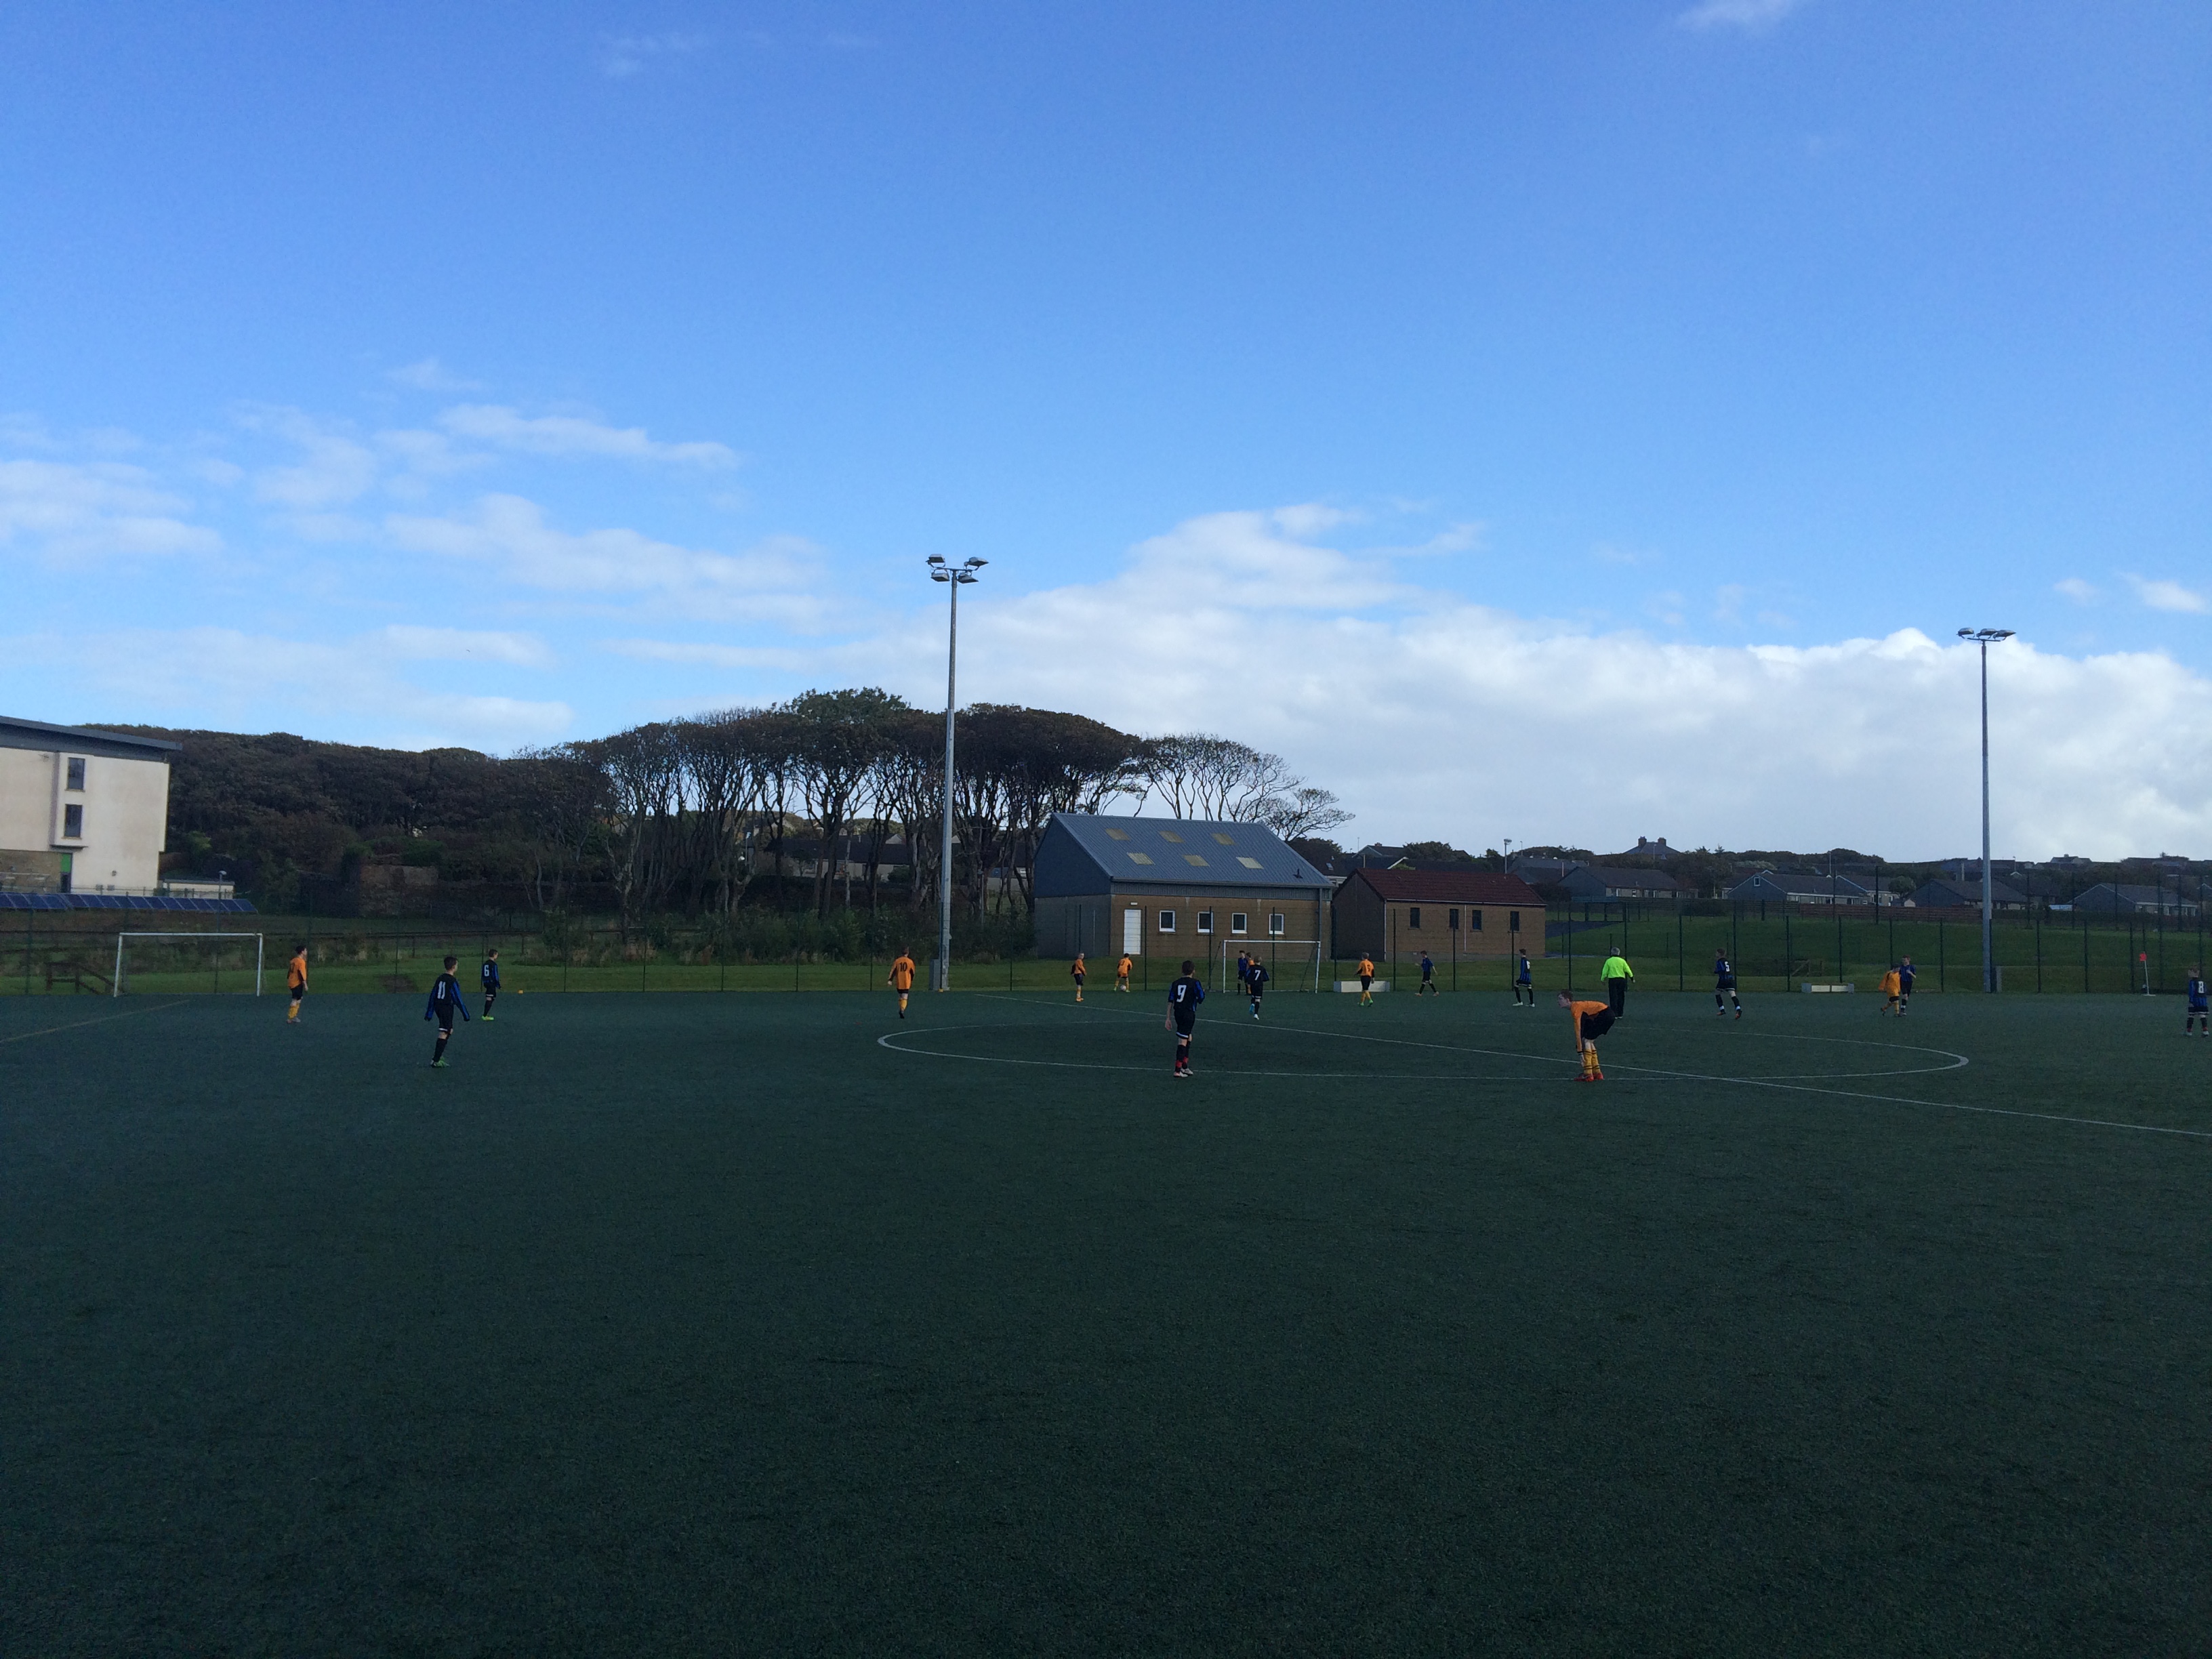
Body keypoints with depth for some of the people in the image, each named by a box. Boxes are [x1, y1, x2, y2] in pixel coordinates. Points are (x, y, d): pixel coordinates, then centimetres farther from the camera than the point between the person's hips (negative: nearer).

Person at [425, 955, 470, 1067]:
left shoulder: (440, 978, 8)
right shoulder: (452, 981, -14)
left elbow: (433, 995, 11)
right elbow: (458, 999, -13)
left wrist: (429, 1013, 16)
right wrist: (465, 1014, -7)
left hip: (438, 1007, 8)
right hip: (447, 1008, -8)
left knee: (450, 1030, 21)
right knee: (444, 1034, -6)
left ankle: (438, 1056, 19)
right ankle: (436, 1060, -9)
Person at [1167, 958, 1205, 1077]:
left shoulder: (1176, 983, 8)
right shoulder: (1194, 983, -6)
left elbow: (1170, 1001, 5)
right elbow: (1201, 998, -11)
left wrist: (1168, 1018, 8)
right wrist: (1203, 991, 13)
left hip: (1177, 1013, 6)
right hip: (1189, 1013, -6)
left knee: (1188, 1038, 21)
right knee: (1183, 1041, -5)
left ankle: (1185, 1067, 23)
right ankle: (1178, 1070, -7)